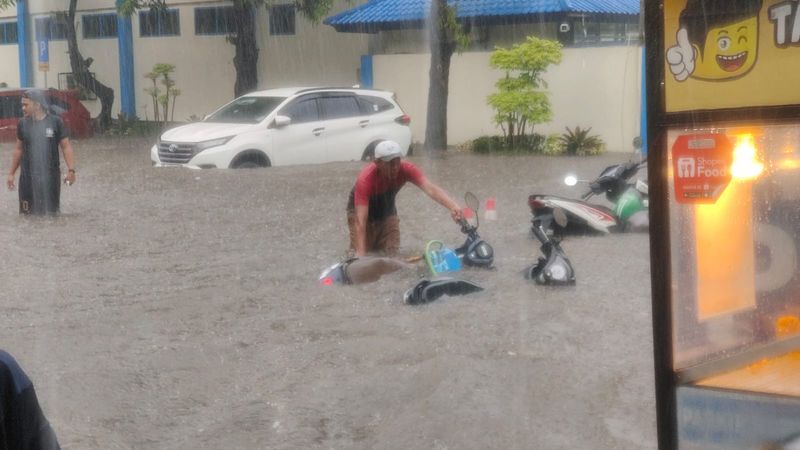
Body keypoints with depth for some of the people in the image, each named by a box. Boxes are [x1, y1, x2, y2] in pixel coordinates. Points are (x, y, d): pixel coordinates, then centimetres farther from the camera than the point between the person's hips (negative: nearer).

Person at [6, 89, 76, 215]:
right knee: (28, 214, -2)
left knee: (51, 213, 5)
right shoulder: (23, 124, 4)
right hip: (28, 177, 2)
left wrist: (71, 170, -12)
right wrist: (11, 173, 13)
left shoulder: (55, 122, -4)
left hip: (51, 176, -1)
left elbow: (66, 147, -2)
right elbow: (19, 149, 13)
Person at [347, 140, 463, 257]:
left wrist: (453, 206, -63)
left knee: (392, 254, -5)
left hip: (386, 211, 3)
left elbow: (430, 189, -44)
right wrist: (360, 254, -51)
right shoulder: (365, 179, -39)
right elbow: (360, 220, -43)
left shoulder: (406, 169, -30)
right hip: (361, 209, -3)